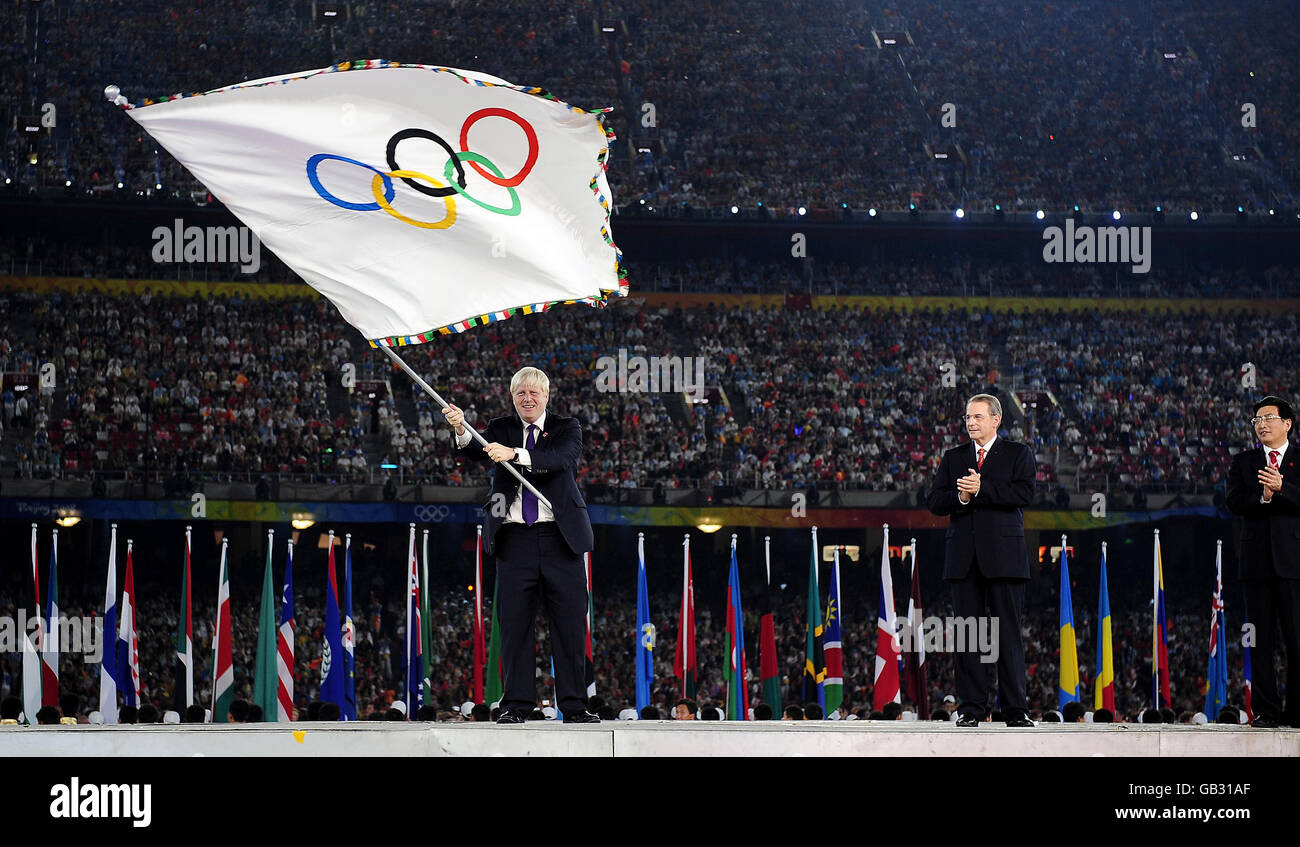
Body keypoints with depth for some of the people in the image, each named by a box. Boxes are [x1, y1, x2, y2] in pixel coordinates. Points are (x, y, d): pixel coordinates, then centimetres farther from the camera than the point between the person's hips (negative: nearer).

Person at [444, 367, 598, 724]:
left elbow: (563, 458, -14)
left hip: (560, 536, -1)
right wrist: (461, 431, -30)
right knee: (515, 623, 0)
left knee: (570, 623, 0)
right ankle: (517, 705, 5)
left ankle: (574, 706, 5)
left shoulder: (566, 427, 8)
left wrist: (514, 453, -27)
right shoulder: (501, 428, 12)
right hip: (515, 538, 1)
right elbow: (478, 450, -8)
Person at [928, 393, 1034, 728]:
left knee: (1009, 633, -4)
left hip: (1004, 556, -3)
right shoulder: (953, 458, 17)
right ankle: (971, 708, 5)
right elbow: (935, 502, 8)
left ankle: (1015, 709, -3)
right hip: (964, 558, 3)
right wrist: (960, 496, -12)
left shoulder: (1018, 454, 8)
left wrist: (981, 489, -13)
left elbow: (1024, 493, -9)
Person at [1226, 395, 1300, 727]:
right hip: (1258, 560, 2)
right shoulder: (1243, 462, 14)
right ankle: (1267, 710, 5)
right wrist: (1263, 498, -16)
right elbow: (1234, 502, 0)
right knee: (1262, 641, 2)